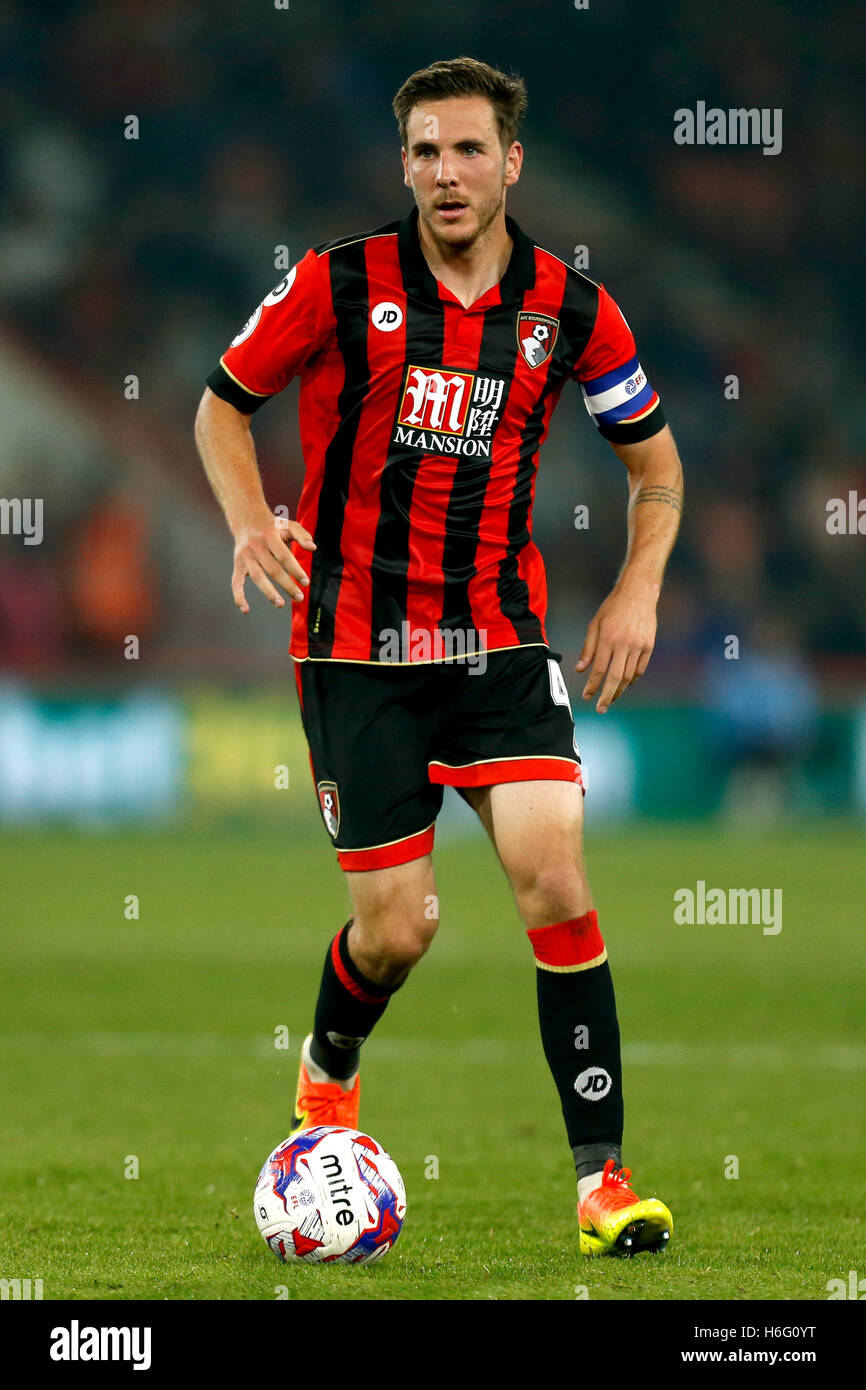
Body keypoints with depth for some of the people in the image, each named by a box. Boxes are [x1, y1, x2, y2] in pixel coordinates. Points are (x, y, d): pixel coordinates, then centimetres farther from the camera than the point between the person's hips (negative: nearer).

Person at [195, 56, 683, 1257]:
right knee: (398, 928, -3)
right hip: (357, 649, -1)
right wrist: (251, 522, -10)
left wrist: (639, 589, 0)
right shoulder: (339, 286, -7)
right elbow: (223, 404, 7)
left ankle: (603, 1172, -10)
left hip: (499, 639, 1)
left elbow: (654, 458, 14)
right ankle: (331, 1064, 34)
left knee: (555, 877, -17)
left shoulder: (570, 308, -1)